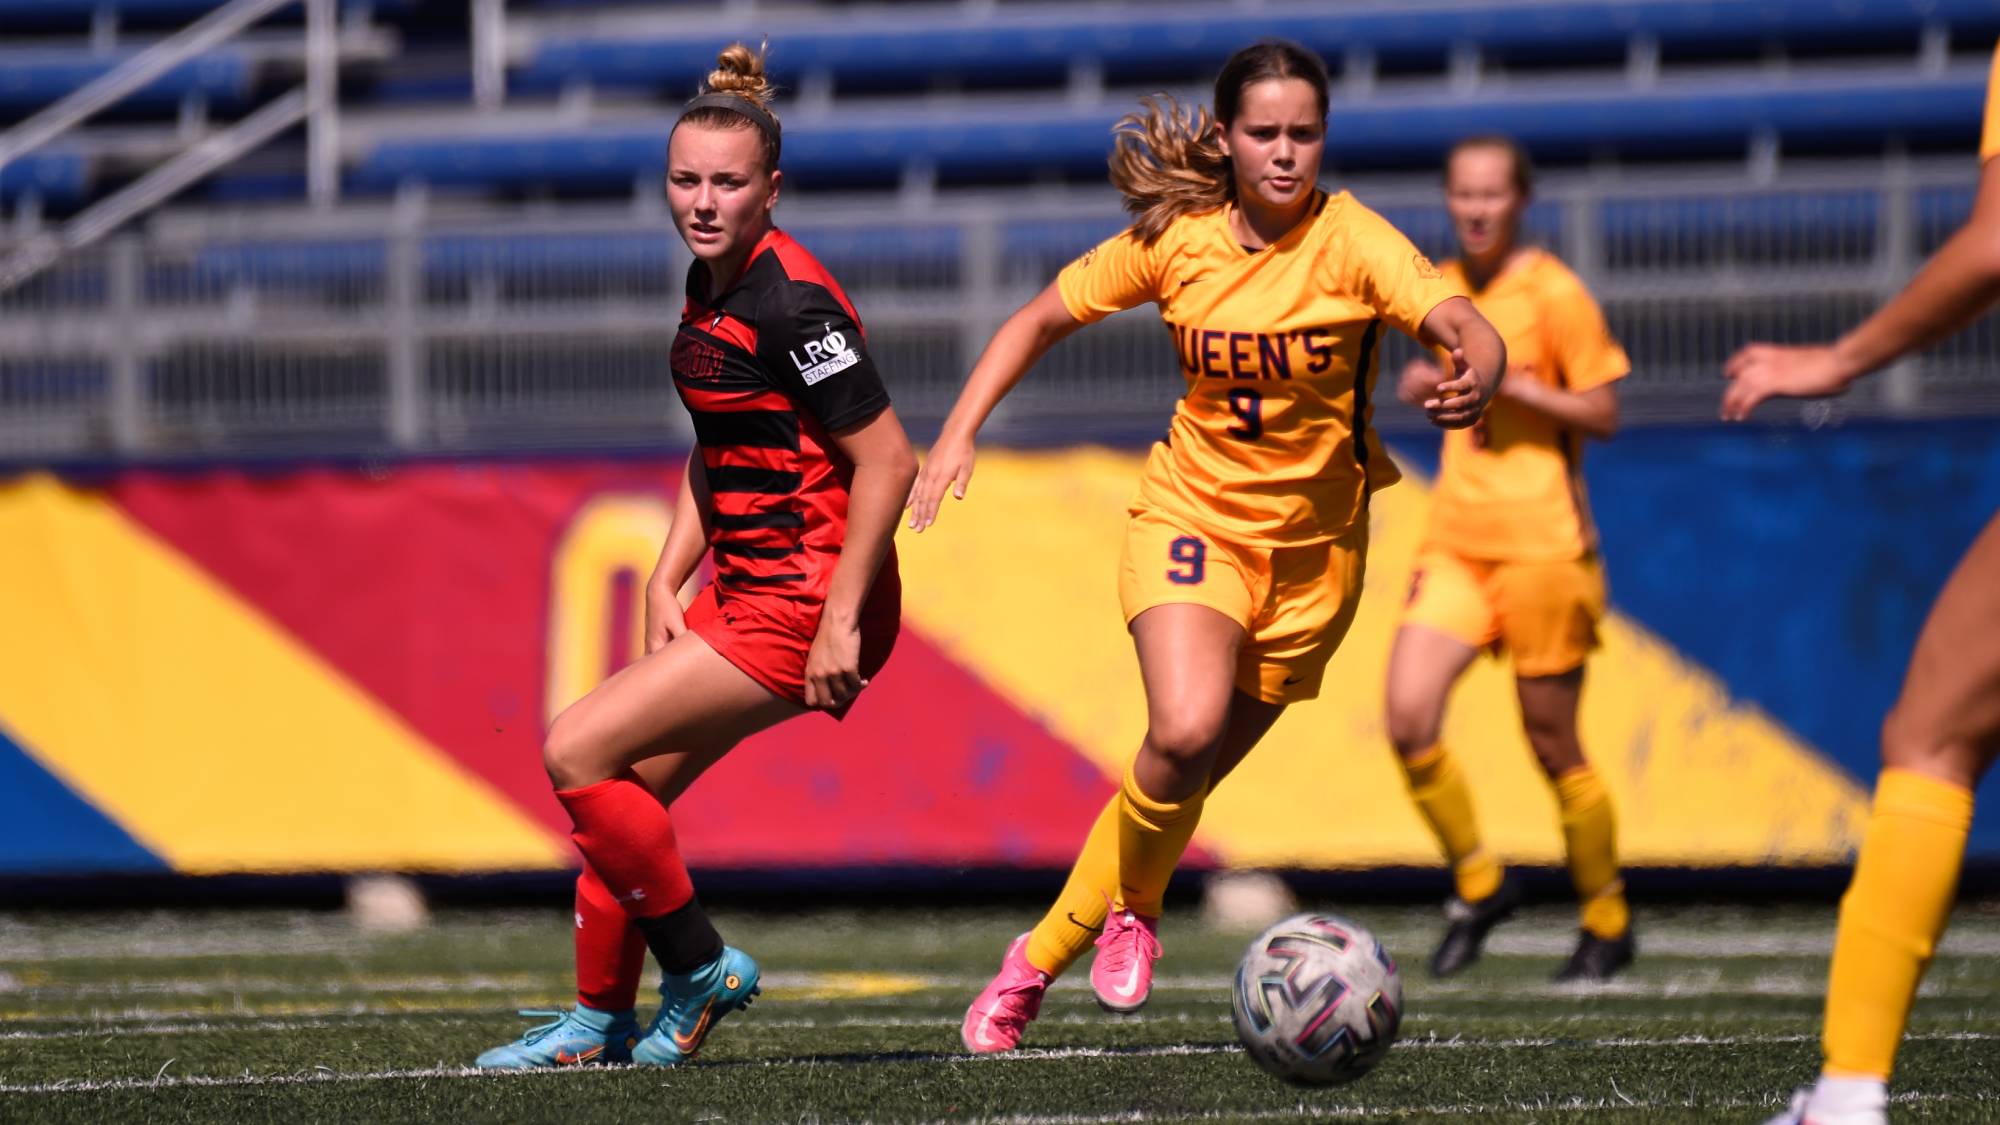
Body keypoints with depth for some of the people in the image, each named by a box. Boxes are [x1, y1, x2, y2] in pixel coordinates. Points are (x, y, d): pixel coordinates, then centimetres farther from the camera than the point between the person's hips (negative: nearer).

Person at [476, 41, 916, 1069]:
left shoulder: (790, 303, -20)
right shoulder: (711, 284, 9)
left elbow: (887, 462, -21)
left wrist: (841, 621, -22)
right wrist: (665, 586, 13)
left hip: (802, 603, -9)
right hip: (743, 589, 9)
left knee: (577, 753, -9)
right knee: (622, 784, 11)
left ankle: (700, 969, 3)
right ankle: (599, 1024, 22)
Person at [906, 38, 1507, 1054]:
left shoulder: (1351, 241, -15)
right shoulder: (1174, 241, -8)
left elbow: (1470, 332, -30)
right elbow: (1039, 321, 5)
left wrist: (1475, 379, -54)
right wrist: (959, 431, -7)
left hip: (1312, 545, 0)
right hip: (1192, 515, 0)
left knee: (1189, 775, 5)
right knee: (1184, 731, -26)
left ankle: (1043, 954, 25)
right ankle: (1134, 903, 1)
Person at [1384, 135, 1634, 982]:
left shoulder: (1554, 294, -7)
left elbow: (1602, 414, -9)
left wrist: (1505, 382, -18)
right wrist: (1430, 386, 6)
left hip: (1541, 544, -5)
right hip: (1456, 542, 6)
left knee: (1552, 746, 1)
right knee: (1408, 718, -12)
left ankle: (1607, 925, 18)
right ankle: (1478, 885, 7)